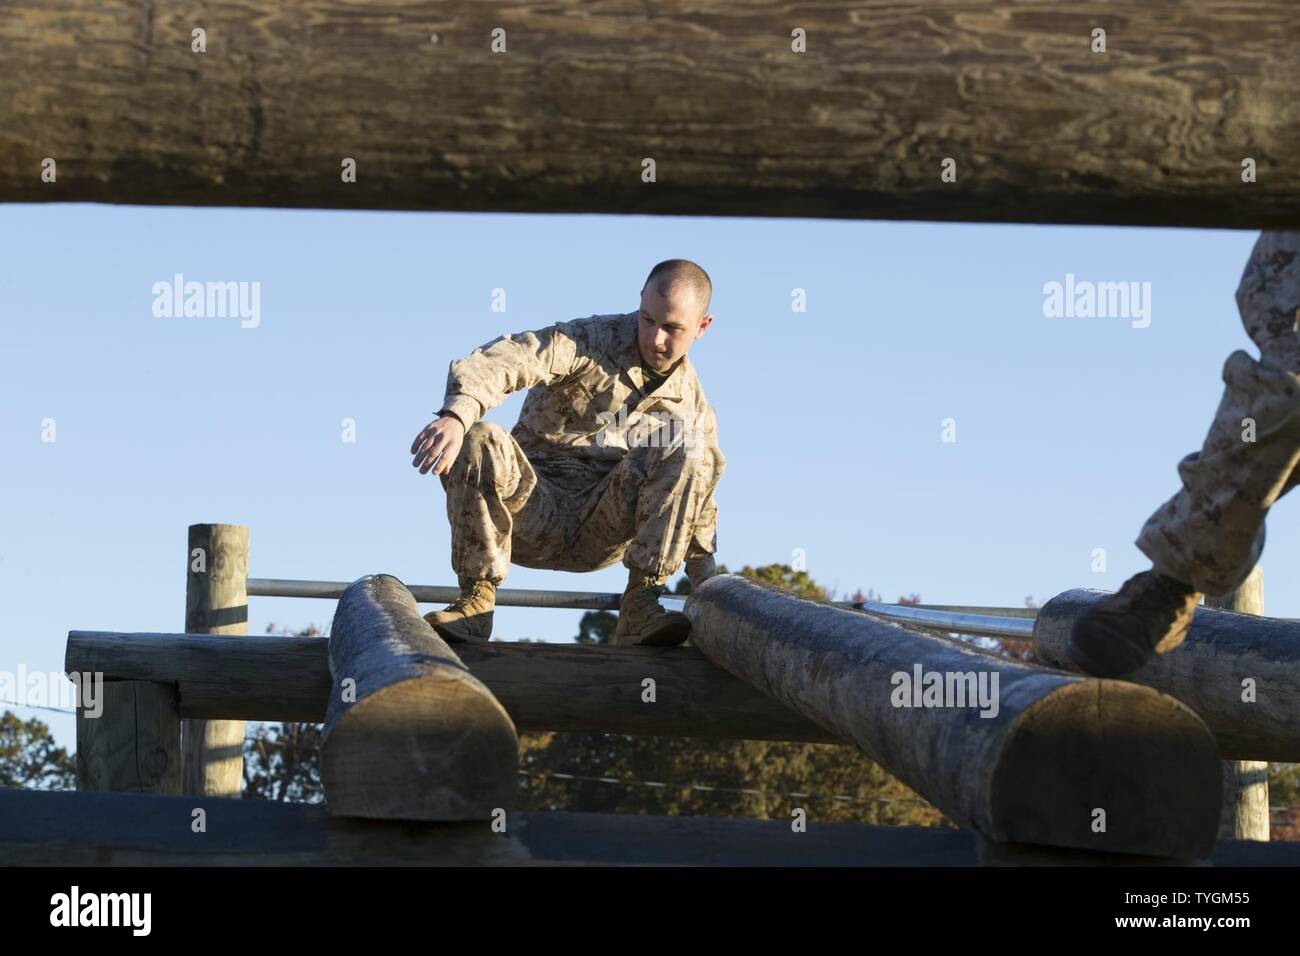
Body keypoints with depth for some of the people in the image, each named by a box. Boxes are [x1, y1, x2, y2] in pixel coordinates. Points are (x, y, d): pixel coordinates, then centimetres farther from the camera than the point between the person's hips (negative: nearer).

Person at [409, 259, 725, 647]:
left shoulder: (693, 404, 10)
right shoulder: (594, 339, -4)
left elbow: (698, 505, 19)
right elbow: (502, 360, -23)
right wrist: (456, 414, -43)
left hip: (603, 530, 2)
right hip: (532, 516, -2)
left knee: (682, 444, -23)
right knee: (480, 442, -33)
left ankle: (640, 605, -25)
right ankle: (476, 599, -21)